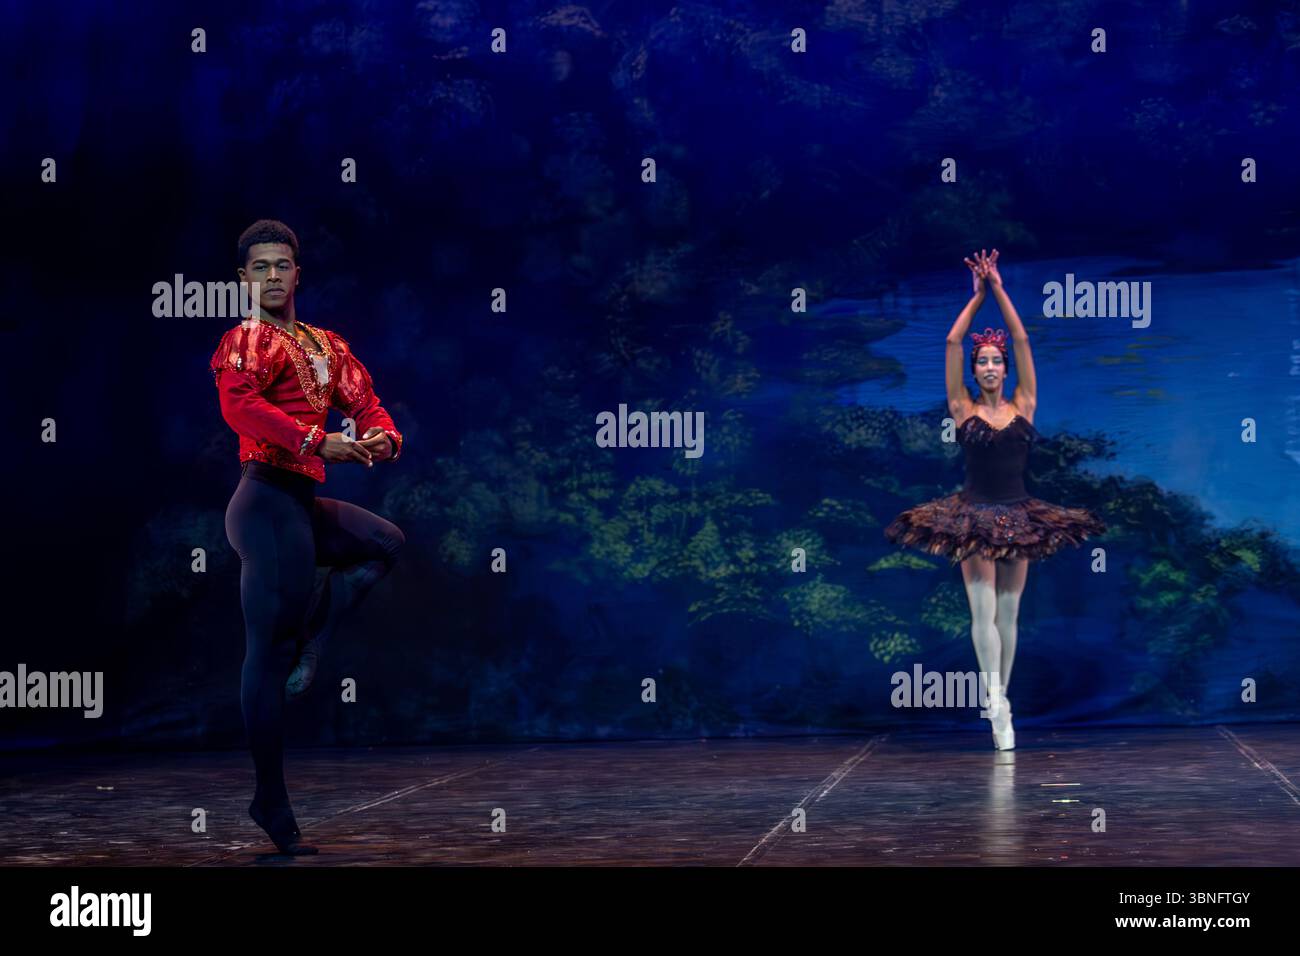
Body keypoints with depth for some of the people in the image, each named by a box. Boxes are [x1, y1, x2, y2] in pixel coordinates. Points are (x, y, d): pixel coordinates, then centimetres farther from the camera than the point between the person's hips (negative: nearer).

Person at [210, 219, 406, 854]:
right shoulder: (247, 338, -5)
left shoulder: (325, 345, 19)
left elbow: (364, 403, 11)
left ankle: (307, 647, 9)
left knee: (386, 543, 21)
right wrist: (319, 441, -30)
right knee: (268, 650, -7)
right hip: (269, 500, -8)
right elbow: (239, 405, -23)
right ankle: (271, 802, -3)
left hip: (303, 504, 8)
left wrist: (383, 437, -12)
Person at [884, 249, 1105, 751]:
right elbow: (952, 342, -4)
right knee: (983, 608, -11)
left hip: (1018, 517, 2)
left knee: (1008, 612, 6)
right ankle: (996, 697, -20)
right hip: (974, 517, -2)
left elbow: (1022, 341, 0)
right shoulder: (963, 409, 0)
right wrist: (978, 295, 0)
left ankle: (999, 703, 12)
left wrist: (999, 290, 1)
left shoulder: (1023, 405, 4)